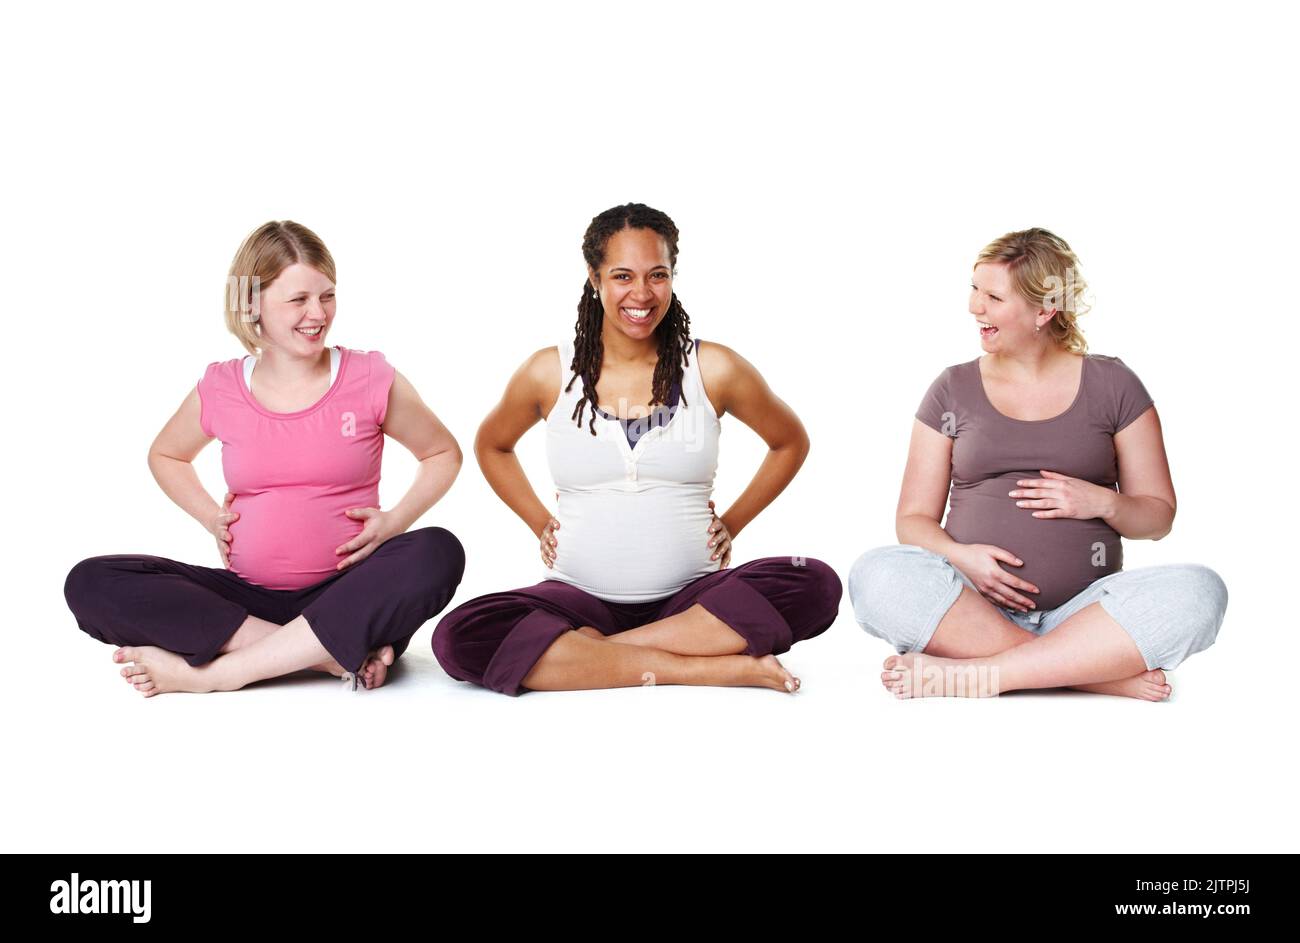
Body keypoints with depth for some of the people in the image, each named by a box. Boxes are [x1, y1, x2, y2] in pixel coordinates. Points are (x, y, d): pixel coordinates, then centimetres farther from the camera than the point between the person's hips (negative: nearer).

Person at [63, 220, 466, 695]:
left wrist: (396, 520, -5)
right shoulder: (221, 390, 2)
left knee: (437, 552, -33)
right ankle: (331, 652, -26)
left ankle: (213, 671, -29)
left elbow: (444, 453, 11)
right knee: (91, 583, -19)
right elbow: (165, 456, 23)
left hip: (343, 592, -1)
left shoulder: (369, 379, -2)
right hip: (248, 594, 2)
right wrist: (209, 516, 5)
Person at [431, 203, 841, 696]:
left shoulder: (713, 369, -1)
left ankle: (582, 654, -22)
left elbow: (791, 442, 17)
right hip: (580, 596, 0)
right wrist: (541, 523, 10)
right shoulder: (549, 372, 1)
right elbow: (491, 446, 21)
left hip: (691, 597, 0)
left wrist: (732, 523, 9)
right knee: (459, 638, -29)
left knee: (815, 585, -29)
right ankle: (708, 667, -25)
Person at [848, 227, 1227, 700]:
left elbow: (1159, 516, 12)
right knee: (877, 572, -30)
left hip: (1082, 615, 0)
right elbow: (913, 518, 9)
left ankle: (975, 672, -30)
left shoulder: (1111, 385, 9)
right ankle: (1102, 670, -28)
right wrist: (959, 556, -12)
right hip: (972, 606, 0)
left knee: (1197, 590, -28)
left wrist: (1104, 503, -10)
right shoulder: (953, 390, 11)